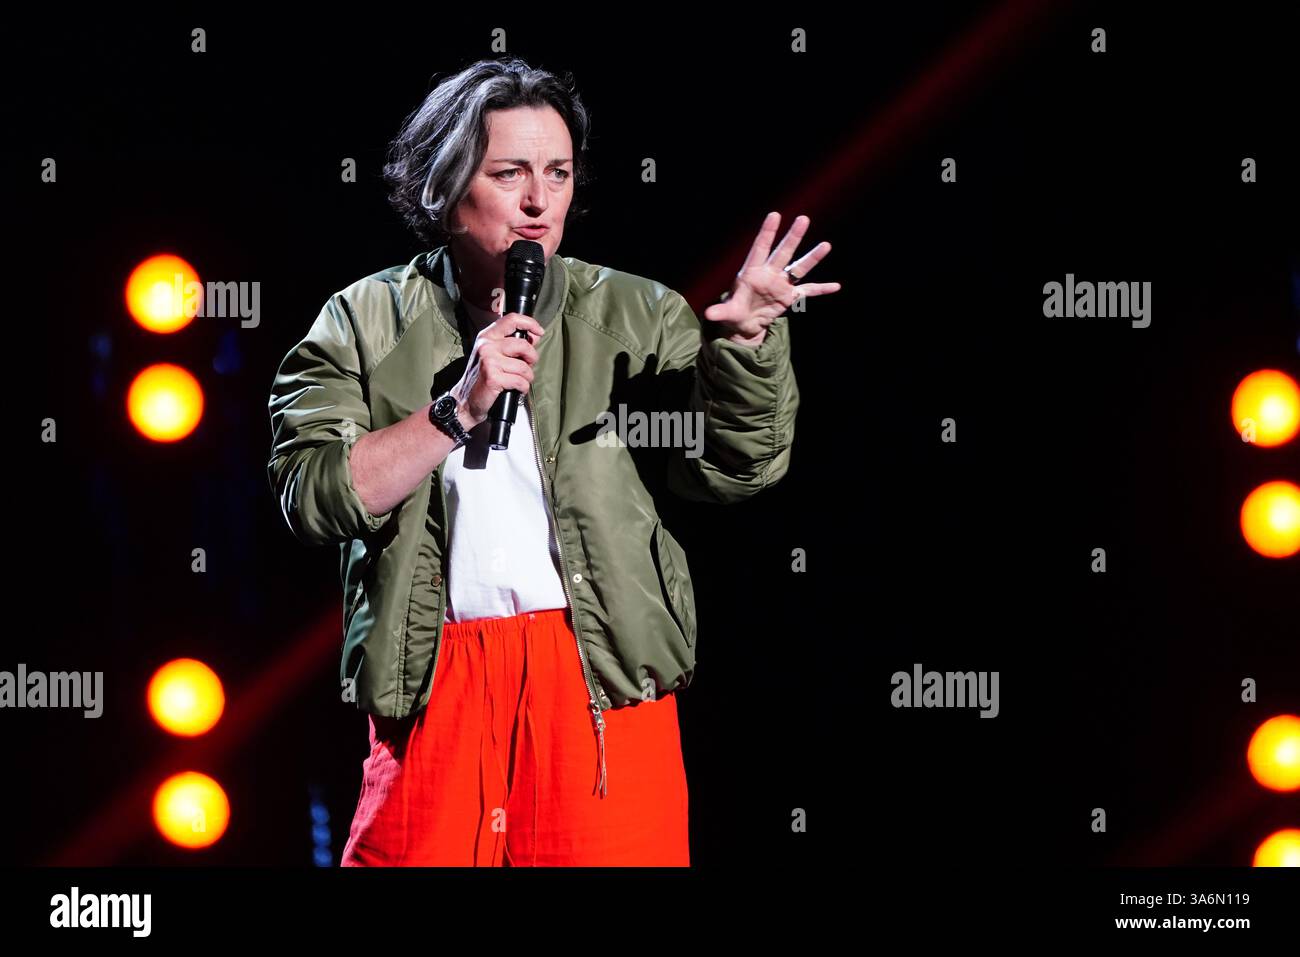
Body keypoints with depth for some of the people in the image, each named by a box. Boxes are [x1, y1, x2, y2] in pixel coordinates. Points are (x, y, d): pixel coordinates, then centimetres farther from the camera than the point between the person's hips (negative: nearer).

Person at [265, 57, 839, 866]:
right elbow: (312, 495, -5)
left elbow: (736, 465, 1)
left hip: (604, 679, 0)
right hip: (431, 683, 0)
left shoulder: (633, 316, 9)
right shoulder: (366, 323, 6)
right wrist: (457, 410, -13)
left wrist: (746, 338, -16)